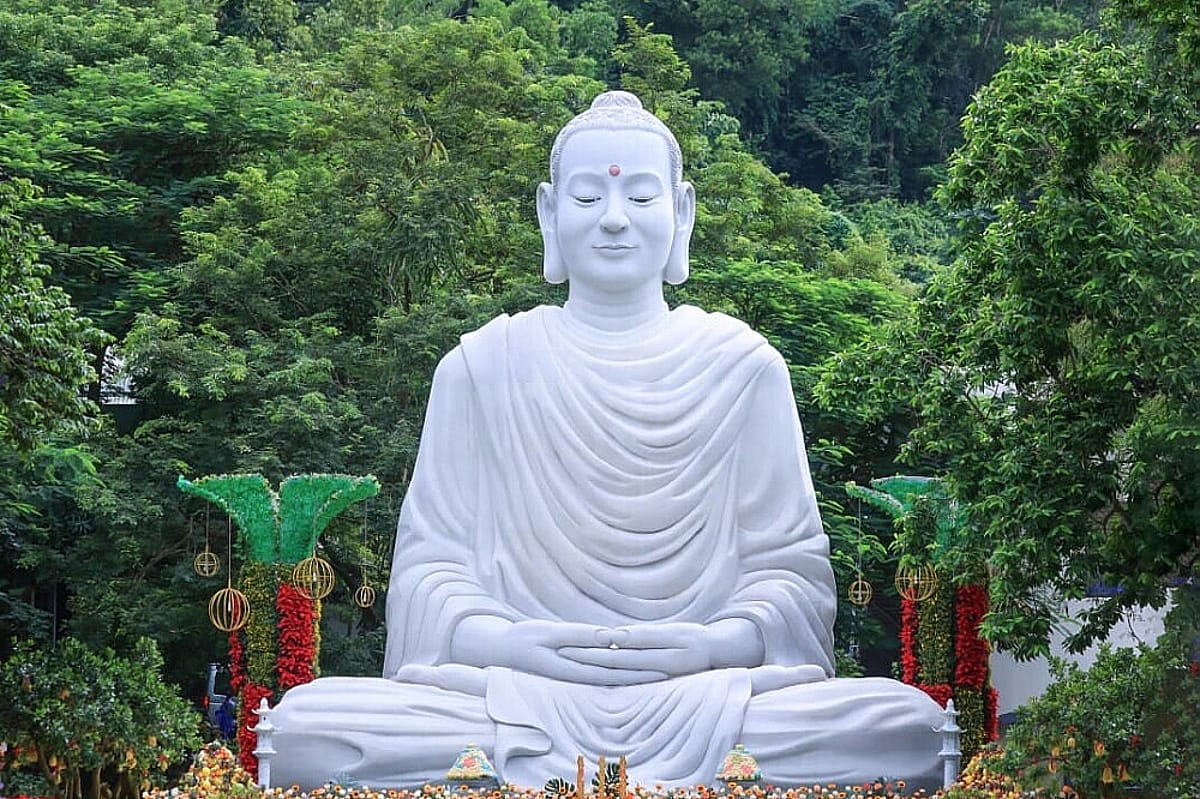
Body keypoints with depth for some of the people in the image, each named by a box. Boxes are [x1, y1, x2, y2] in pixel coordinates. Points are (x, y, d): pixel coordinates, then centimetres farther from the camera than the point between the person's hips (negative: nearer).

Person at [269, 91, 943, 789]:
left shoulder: (745, 369, 11)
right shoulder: (481, 366, 11)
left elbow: (790, 563, 7)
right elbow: (430, 561, 6)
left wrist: (717, 642, -14)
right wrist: (506, 640, -14)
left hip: (707, 697, 1)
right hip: (518, 694, -1)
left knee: (908, 726, -29)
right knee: (307, 726, -29)